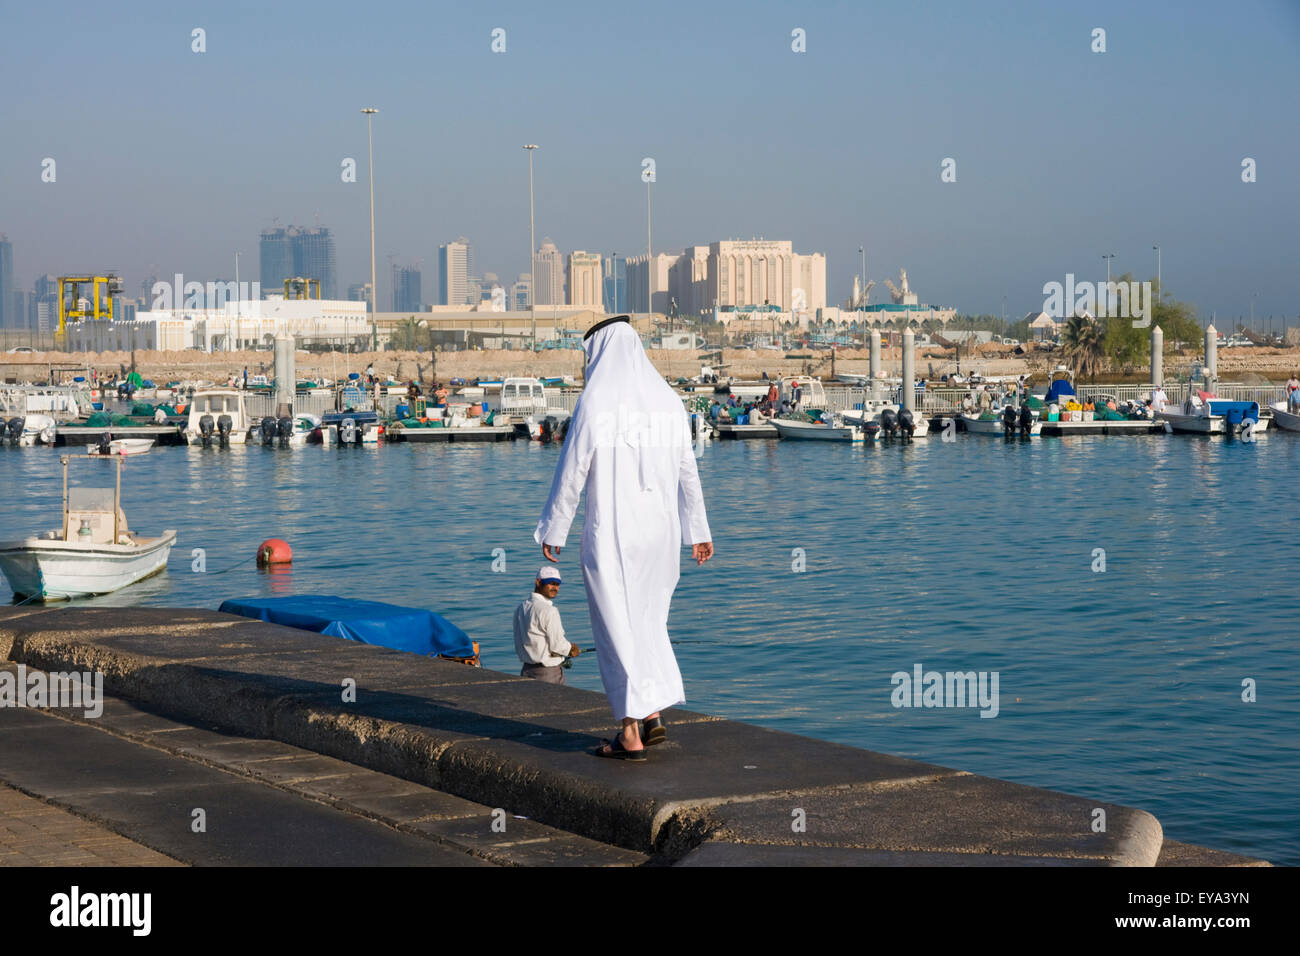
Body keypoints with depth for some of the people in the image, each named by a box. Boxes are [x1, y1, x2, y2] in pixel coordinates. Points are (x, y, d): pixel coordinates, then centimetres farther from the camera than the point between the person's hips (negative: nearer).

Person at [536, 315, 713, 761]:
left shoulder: (596, 399, -10)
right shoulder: (668, 399, 7)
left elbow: (572, 470, -9)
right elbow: (687, 472, 12)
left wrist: (553, 530, 0)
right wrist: (698, 531, 20)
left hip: (611, 530, -5)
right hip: (660, 529, 6)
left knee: (617, 625, 1)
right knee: (647, 620, 19)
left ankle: (631, 735, 2)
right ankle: (653, 715, 12)